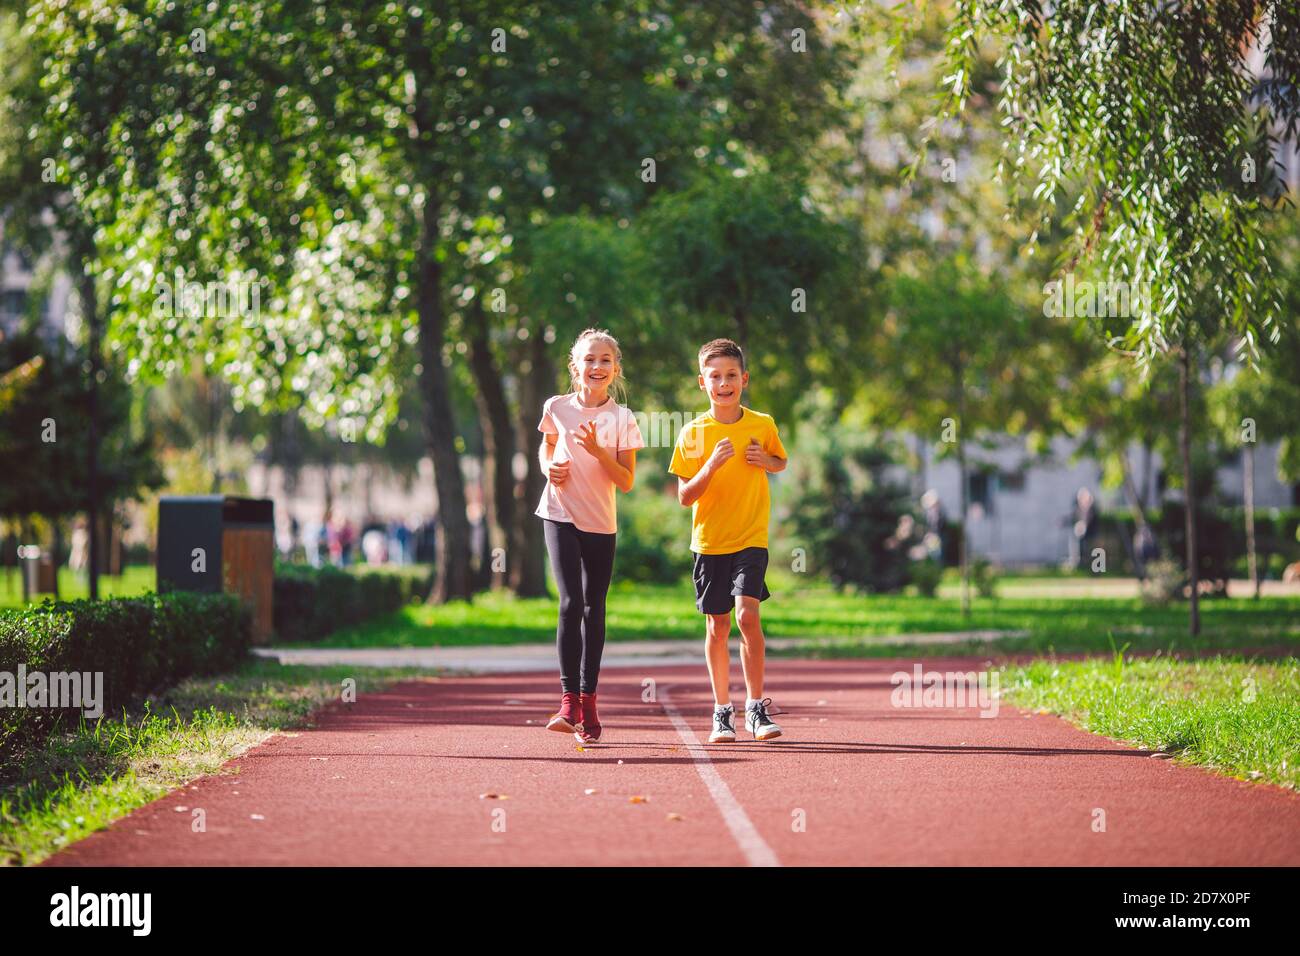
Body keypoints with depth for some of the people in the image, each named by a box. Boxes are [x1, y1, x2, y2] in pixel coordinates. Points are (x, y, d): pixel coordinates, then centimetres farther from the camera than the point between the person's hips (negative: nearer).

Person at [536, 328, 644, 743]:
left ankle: (588, 701, 17)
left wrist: (597, 451, -18)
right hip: (561, 516, -1)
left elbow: (627, 482, -4)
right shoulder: (557, 408, 1)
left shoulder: (621, 418, -2)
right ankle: (568, 700, -15)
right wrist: (549, 467, -1)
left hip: (602, 522, 1)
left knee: (594, 610, 7)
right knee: (571, 603, -15)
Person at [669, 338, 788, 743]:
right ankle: (722, 712, 18)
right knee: (717, 625, 6)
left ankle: (756, 707, -7)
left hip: (751, 538, -1)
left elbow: (781, 462, 18)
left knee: (746, 614, -17)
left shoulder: (762, 425, -1)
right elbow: (685, 497, -5)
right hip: (710, 540, 1)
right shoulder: (693, 432, -4)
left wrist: (766, 461, -6)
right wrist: (712, 465, -21)